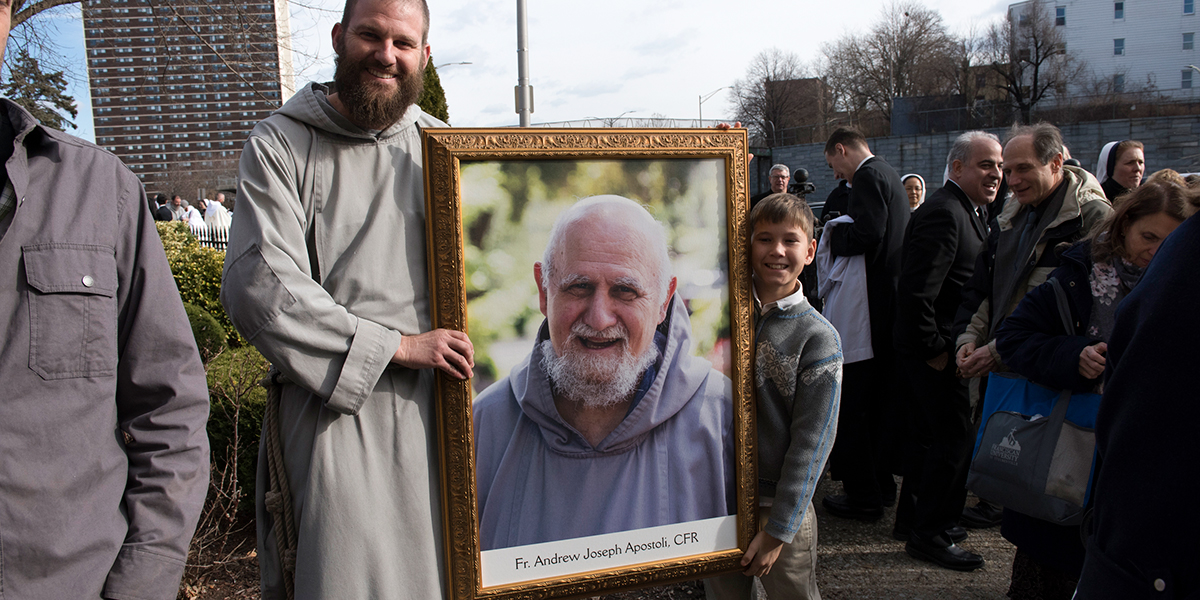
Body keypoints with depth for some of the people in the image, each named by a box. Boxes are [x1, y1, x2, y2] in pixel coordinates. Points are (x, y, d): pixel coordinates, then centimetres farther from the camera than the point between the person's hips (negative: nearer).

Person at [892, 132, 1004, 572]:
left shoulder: (969, 211, 14)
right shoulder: (943, 213, -20)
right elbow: (917, 292, -27)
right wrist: (934, 350, -19)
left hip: (937, 350, 11)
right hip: (934, 351, -11)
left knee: (931, 434, 19)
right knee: (954, 438, -3)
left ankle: (913, 519, 33)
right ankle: (929, 534, 11)